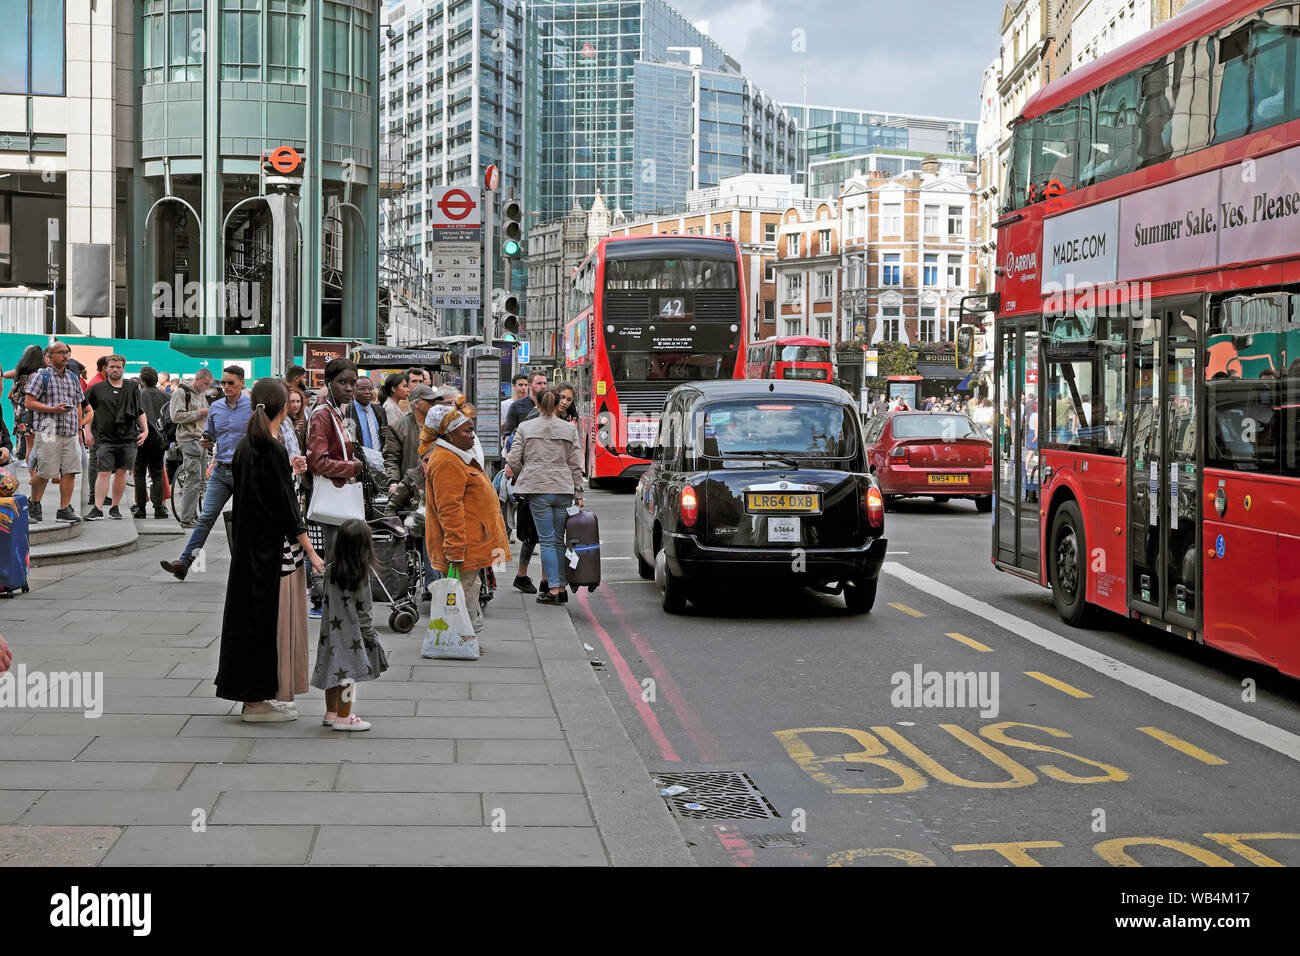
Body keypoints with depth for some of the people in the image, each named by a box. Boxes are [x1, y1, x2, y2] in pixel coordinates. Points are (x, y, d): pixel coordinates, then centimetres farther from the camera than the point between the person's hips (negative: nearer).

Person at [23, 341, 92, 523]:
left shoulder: (73, 378, 17)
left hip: (70, 433, 5)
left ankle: (64, 508, 4)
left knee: (70, 471, -2)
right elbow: (29, 402, -7)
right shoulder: (41, 376, -1)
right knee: (44, 472, -6)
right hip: (49, 431, -5)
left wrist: (80, 426, 14)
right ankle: (33, 505, 14)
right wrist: (53, 409, -16)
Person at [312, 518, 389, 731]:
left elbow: (327, 601, 5)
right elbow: (363, 609, -11)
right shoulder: (361, 575, -17)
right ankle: (343, 718, 4)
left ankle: (331, 713, 27)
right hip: (351, 632, -6)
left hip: (331, 629, 6)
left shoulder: (331, 571, -3)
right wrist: (369, 633, 0)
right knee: (348, 673, 1)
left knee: (333, 670, 15)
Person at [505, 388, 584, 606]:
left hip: (538, 490, -2)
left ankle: (554, 589, -4)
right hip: (564, 490, 2)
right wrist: (578, 495, 12)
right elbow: (576, 465, 7)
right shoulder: (570, 429, 5)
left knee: (547, 541, 0)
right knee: (559, 540, 10)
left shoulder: (525, 428, 1)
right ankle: (561, 588, 11)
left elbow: (513, 461, -1)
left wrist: (518, 474, 20)